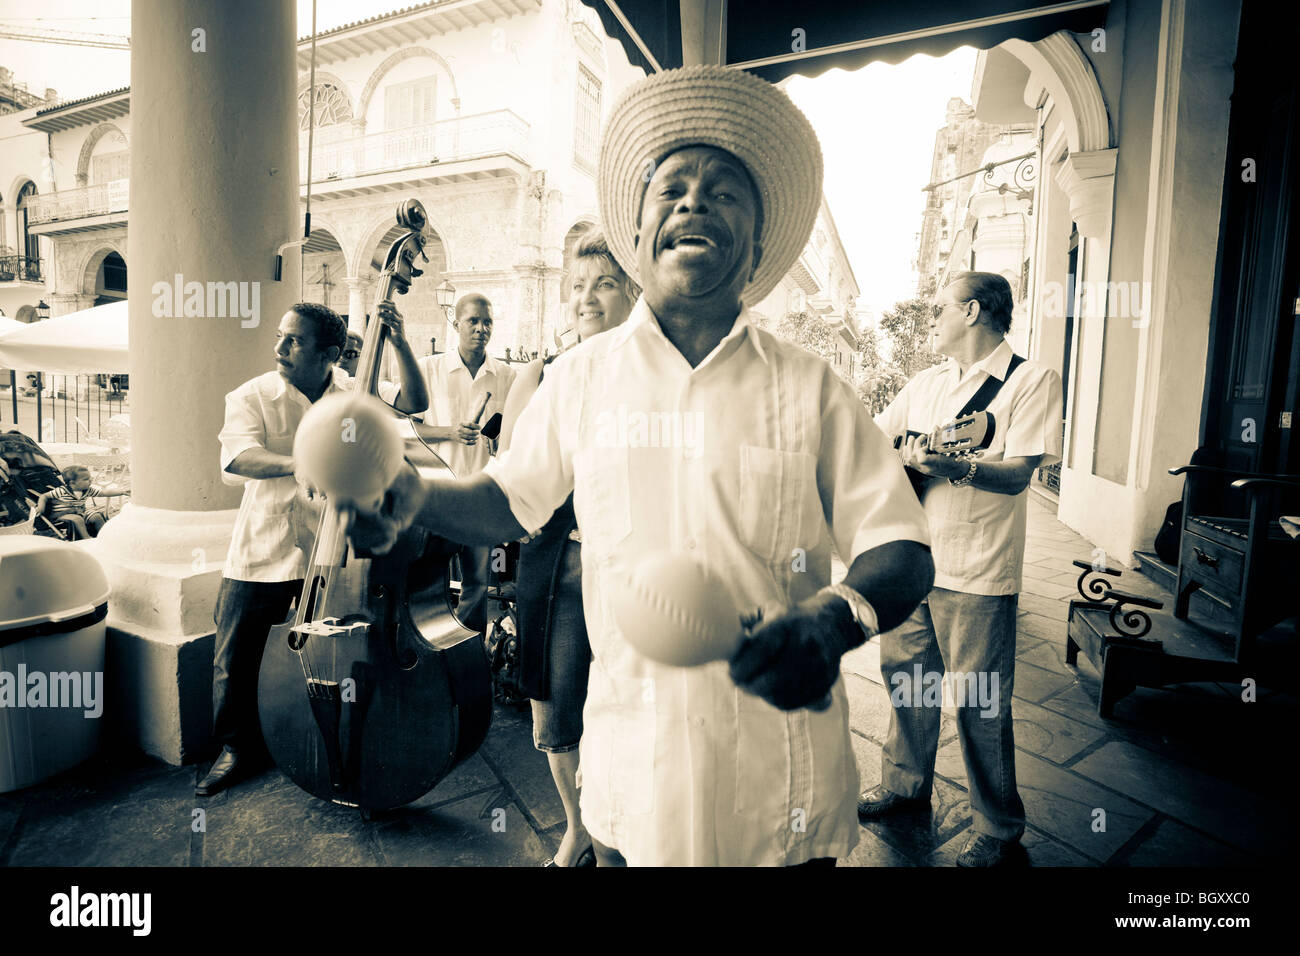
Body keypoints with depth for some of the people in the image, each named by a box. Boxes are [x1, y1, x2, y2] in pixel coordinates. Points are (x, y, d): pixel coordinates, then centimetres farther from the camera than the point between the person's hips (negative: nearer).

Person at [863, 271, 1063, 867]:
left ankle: (998, 828, 24)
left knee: (980, 704, 3)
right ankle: (904, 784, 38)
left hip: (977, 572, -6)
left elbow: (1018, 475, -16)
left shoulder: (1031, 380, -6)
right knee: (905, 678, 17)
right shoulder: (924, 384, 13)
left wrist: (959, 468, -32)